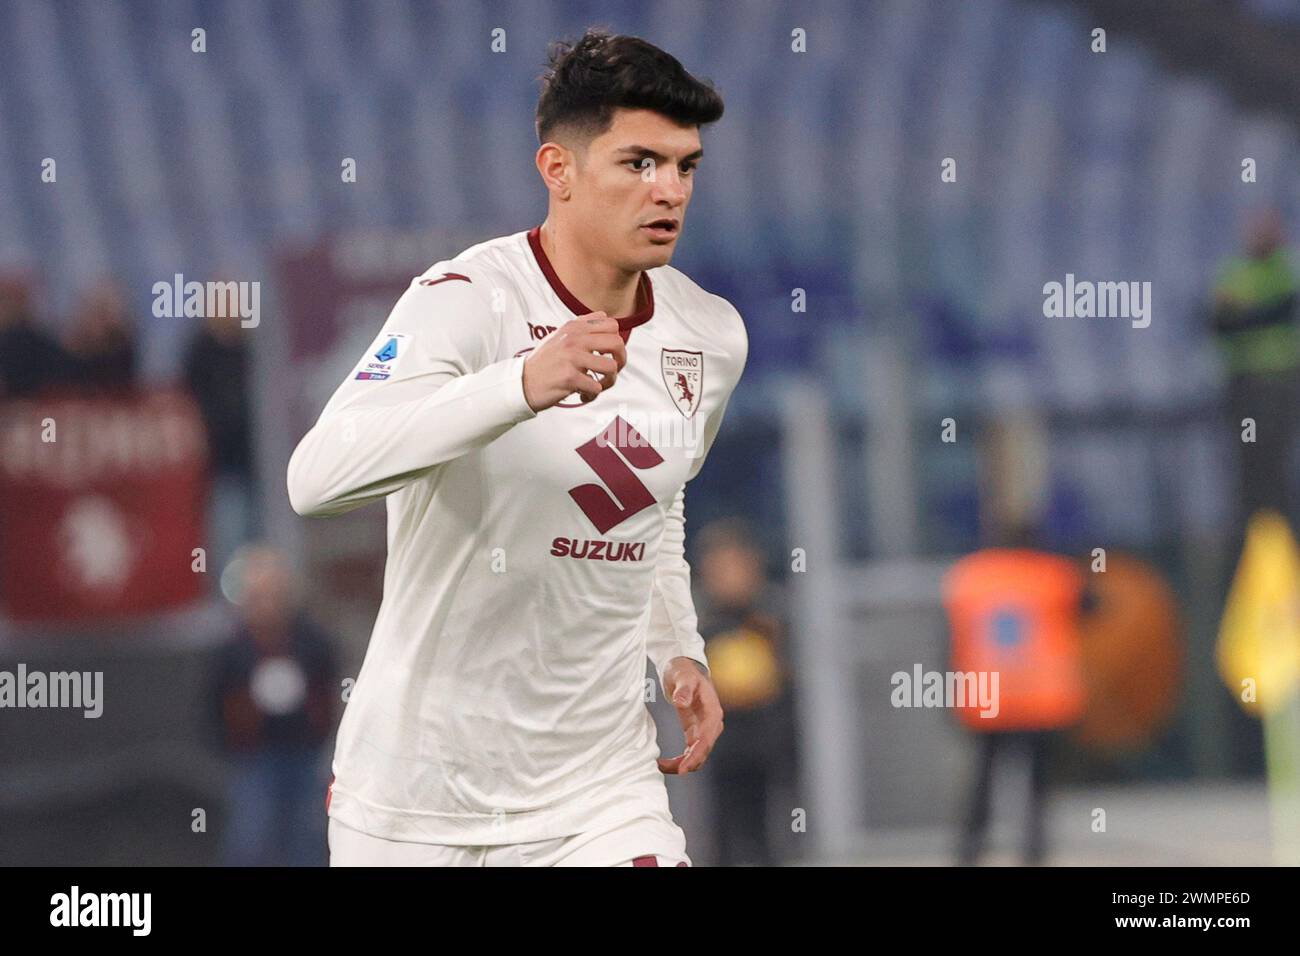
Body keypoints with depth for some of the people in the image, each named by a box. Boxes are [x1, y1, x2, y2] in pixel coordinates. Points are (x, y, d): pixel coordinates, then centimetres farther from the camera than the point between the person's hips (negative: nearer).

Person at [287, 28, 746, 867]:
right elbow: (317, 477, -35)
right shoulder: (467, 299, -17)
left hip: (600, 784, 4)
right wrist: (525, 384, -45)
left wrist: (678, 652, 11)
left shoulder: (711, 337, 3)